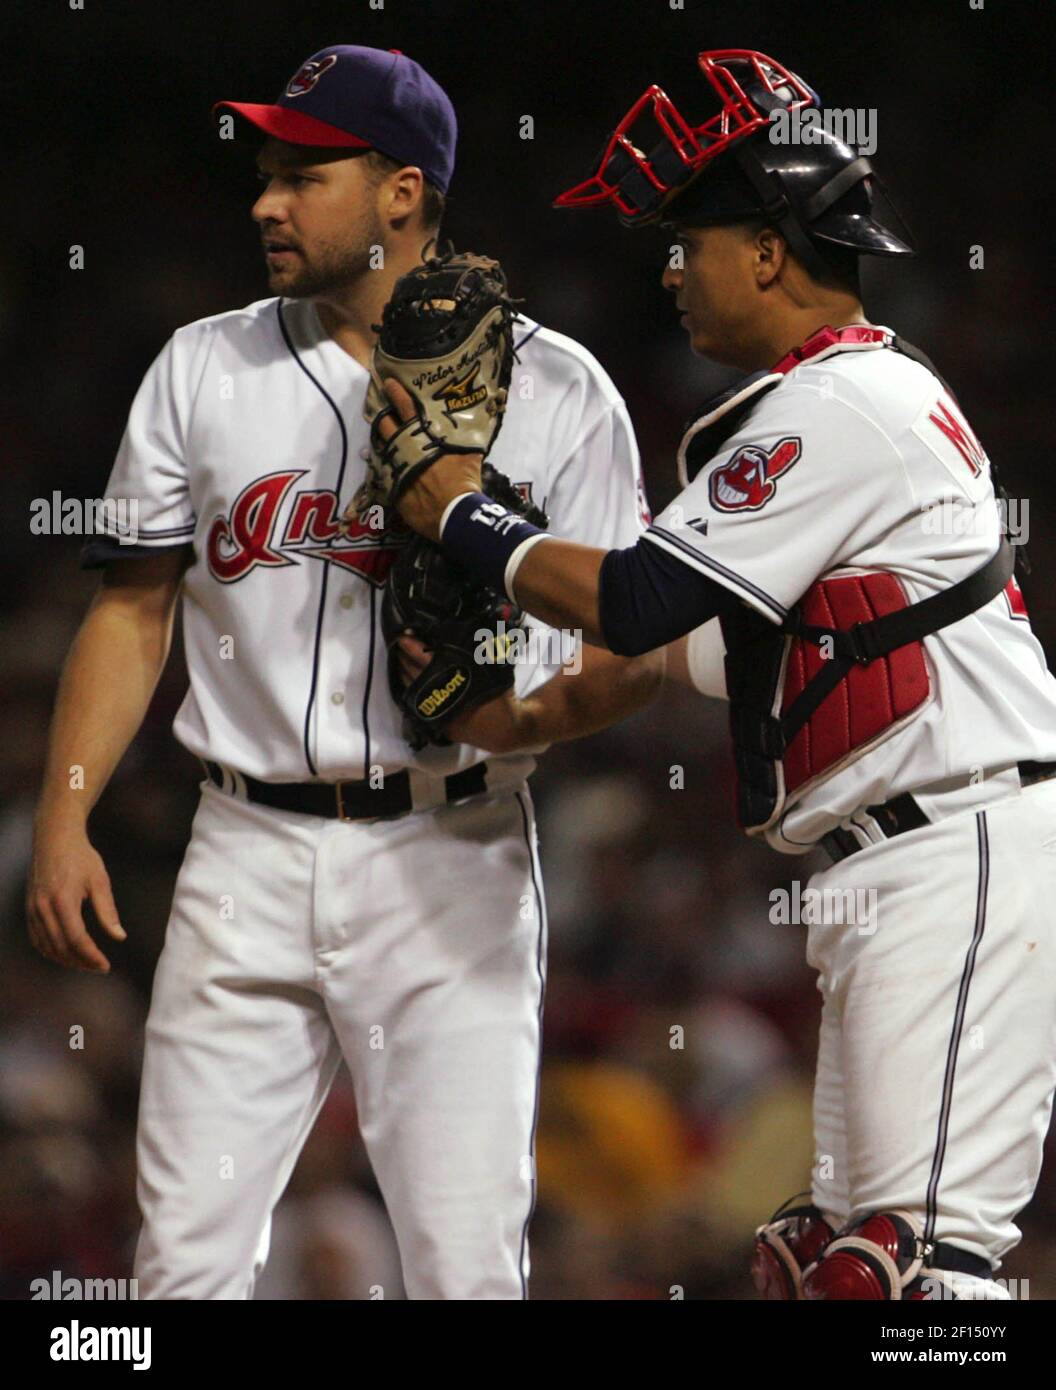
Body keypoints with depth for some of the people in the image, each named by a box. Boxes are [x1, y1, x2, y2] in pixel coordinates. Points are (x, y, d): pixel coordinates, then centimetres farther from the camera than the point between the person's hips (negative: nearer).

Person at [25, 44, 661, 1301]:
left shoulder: (551, 388, 1)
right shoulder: (201, 370, 10)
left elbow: (639, 643, 0)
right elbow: (134, 609, 11)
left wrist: (540, 715, -22)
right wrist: (62, 818, 0)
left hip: (450, 862, -3)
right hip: (248, 860, 3)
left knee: (467, 1260, -9)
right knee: (186, 1251, 0)